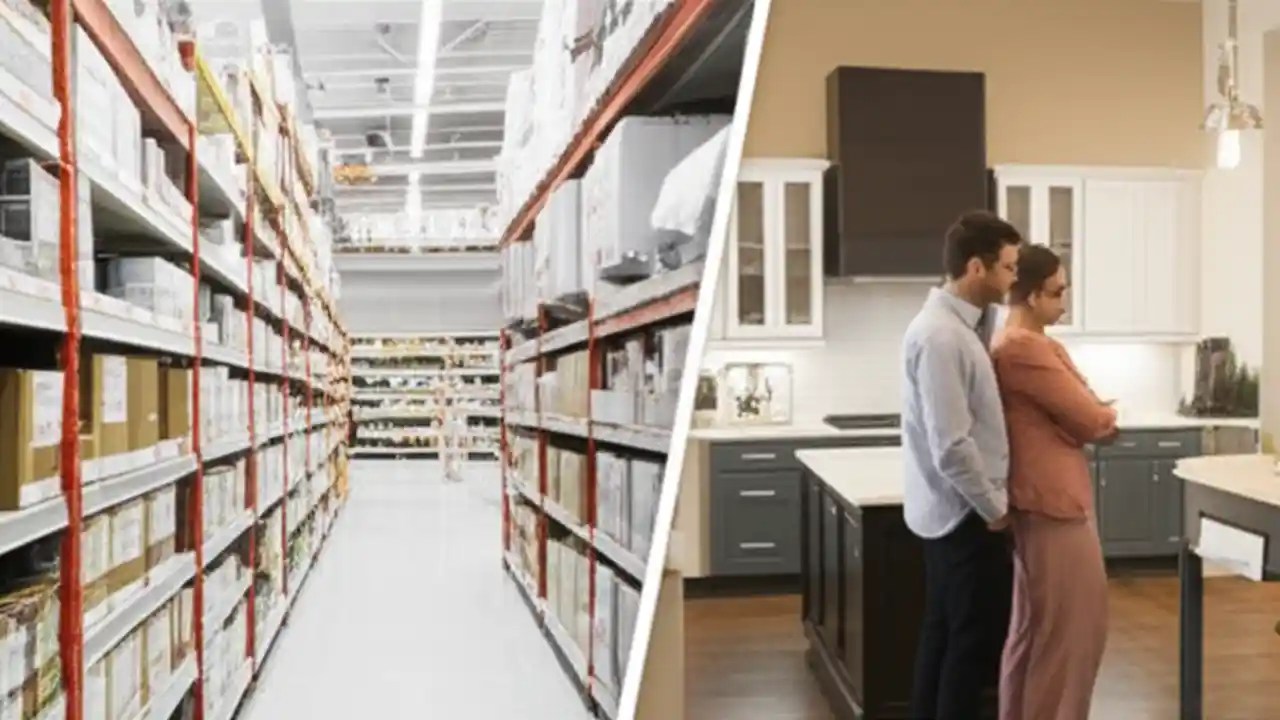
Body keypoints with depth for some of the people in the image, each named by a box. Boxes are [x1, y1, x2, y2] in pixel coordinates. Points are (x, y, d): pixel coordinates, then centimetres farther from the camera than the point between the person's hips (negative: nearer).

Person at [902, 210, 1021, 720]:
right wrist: (994, 507, -13)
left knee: (944, 635, 16)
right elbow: (952, 446, -25)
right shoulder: (941, 336, -23)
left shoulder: (958, 323, 9)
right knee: (976, 640, 2)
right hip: (966, 513, -10)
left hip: (950, 511, 10)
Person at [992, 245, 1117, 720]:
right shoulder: (1024, 349, -19)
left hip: (1051, 497, 11)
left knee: (1036, 623, 17)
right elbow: (1090, 418, -16)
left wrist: (1098, 418, -7)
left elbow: (1072, 415, 14)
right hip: (1051, 501, -11)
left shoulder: (1037, 344, 15)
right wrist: (1108, 416, 5)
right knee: (1066, 626, -1)